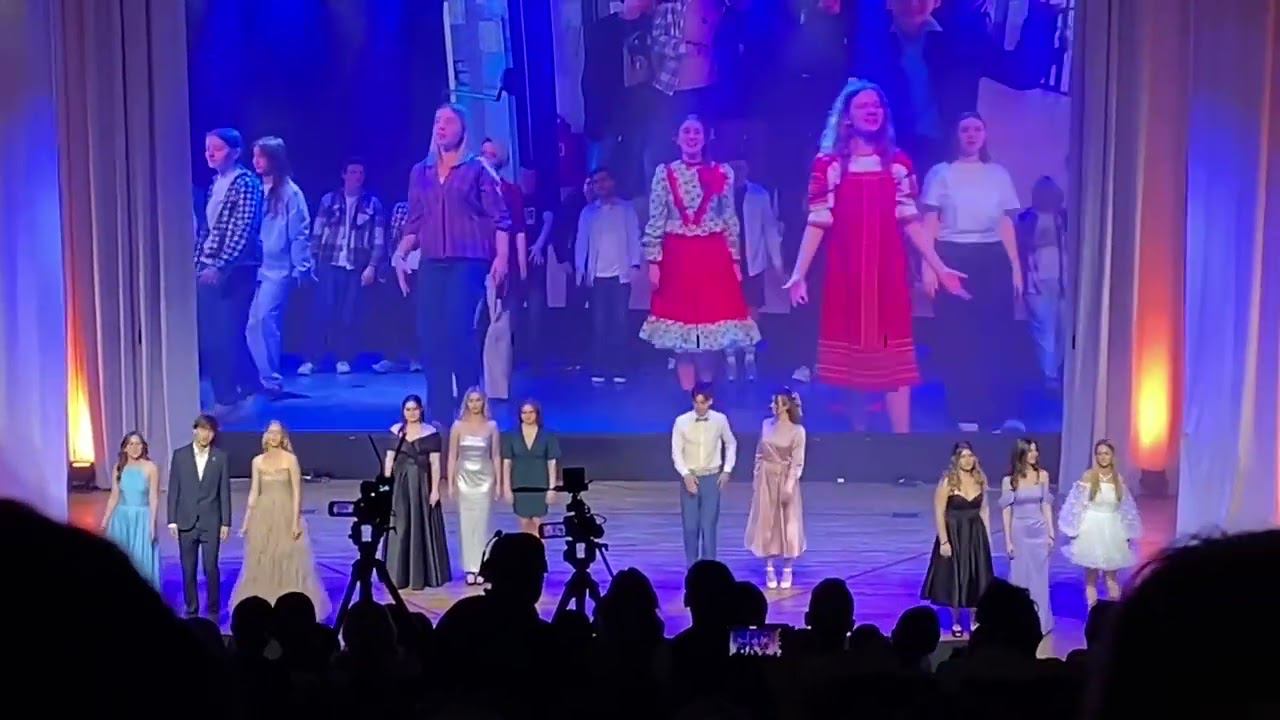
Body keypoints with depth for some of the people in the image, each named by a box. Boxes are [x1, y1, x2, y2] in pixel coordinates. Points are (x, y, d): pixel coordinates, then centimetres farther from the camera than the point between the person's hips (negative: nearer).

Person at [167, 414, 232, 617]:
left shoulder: (220, 457, 0)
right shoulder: (180, 455, 2)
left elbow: (224, 491, 1)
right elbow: (173, 490, 3)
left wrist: (226, 522, -2)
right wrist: (172, 520, -2)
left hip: (211, 522, -1)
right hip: (186, 522, 1)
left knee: (211, 568, -3)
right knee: (188, 570, 6)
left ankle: (212, 610, 9)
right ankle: (191, 610, 16)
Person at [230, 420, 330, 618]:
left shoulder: (290, 459, -3)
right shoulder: (257, 461, 7)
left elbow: (297, 492, -6)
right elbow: (253, 492, 9)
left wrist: (295, 521, -13)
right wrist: (246, 520, 5)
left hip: (285, 514, -3)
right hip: (263, 516, 3)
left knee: (288, 564, 0)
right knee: (262, 564, 4)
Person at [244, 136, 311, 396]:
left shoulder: (290, 192, -3)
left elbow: (300, 233, -3)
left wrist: (300, 268, -7)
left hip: (278, 268, -5)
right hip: (255, 267, 5)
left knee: (263, 319, -15)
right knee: (252, 324, 3)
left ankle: (271, 380, -7)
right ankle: (264, 378, 14)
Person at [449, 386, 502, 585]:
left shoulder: (491, 426, 2)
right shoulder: (458, 426, 1)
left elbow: (495, 456, 4)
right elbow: (452, 456, 3)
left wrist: (498, 482, 2)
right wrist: (450, 482, -2)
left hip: (484, 478, 0)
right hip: (464, 478, 0)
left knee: (482, 523, -1)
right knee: (466, 523, 2)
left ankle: (481, 568, 5)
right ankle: (470, 568, 8)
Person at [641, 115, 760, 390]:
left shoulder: (722, 173, 4)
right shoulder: (664, 173, 2)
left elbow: (730, 219, 7)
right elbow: (655, 221, 1)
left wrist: (735, 259, 4)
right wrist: (653, 261, -4)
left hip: (713, 256, 0)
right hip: (677, 257, 0)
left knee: (712, 318, 1)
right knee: (681, 321, 3)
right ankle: (688, 395, 10)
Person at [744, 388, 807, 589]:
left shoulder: (797, 431, -10)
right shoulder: (766, 425, 2)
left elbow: (797, 461, -12)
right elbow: (759, 454, 9)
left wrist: (789, 484, -18)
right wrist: (756, 476, 5)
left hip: (785, 478, -4)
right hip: (766, 478, 4)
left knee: (787, 522, 3)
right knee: (766, 522, 6)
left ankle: (787, 570, 14)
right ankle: (769, 568, 15)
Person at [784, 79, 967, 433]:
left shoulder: (898, 163, 7)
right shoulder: (828, 164, 1)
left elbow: (910, 221, 7)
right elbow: (817, 224, -3)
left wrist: (940, 268, 2)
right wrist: (798, 274, -12)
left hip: (889, 271, 1)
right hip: (846, 272, -1)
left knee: (895, 359, -3)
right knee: (851, 356, 4)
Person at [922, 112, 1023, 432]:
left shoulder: (999, 174, 12)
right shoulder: (941, 173, 6)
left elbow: (1007, 224, 12)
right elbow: (929, 224, 2)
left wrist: (1015, 267, 6)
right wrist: (928, 266, -7)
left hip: (991, 259, 2)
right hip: (952, 258, -1)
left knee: (998, 335, -7)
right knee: (956, 338, 0)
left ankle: (1003, 414, -7)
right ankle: (966, 415, 6)